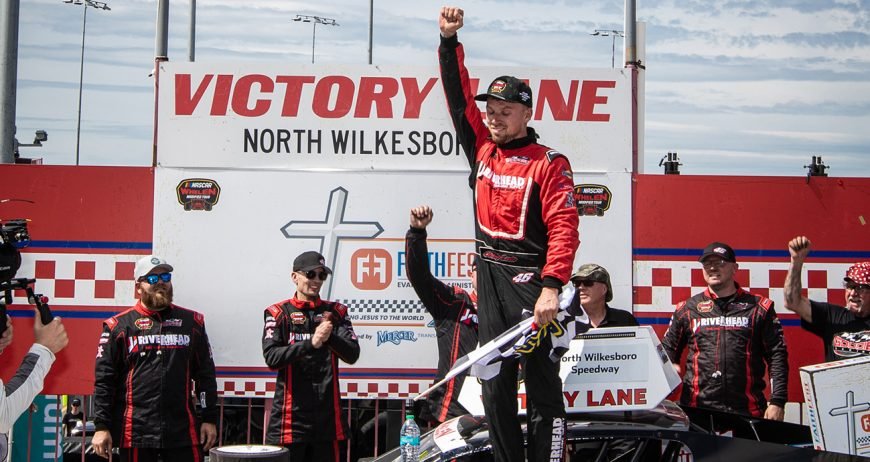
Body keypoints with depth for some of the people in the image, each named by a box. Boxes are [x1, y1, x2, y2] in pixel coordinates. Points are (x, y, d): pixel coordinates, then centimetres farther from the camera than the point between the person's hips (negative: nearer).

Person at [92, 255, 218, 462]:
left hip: (184, 432, 2)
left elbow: (205, 375, 12)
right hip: (136, 435, -1)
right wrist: (101, 426, -5)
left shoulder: (192, 322, 10)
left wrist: (209, 419, 7)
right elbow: (104, 380, 1)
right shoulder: (119, 326, 3)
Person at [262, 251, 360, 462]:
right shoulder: (279, 313, 4)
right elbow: (271, 357, -9)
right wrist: (311, 343, -19)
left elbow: (352, 355, 2)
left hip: (328, 414, 3)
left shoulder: (335, 312, 12)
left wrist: (331, 337, -16)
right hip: (291, 415, -3)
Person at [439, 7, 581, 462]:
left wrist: (551, 287, -23)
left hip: (529, 279, -6)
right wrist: (449, 42, 1)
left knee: (542, 386, -4)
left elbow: (563, 228, -14)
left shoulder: (549, 163, -7)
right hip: (489, 277, 7)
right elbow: (459, 98, 10)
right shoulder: (482, 149, 10)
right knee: (495, 386, 9)